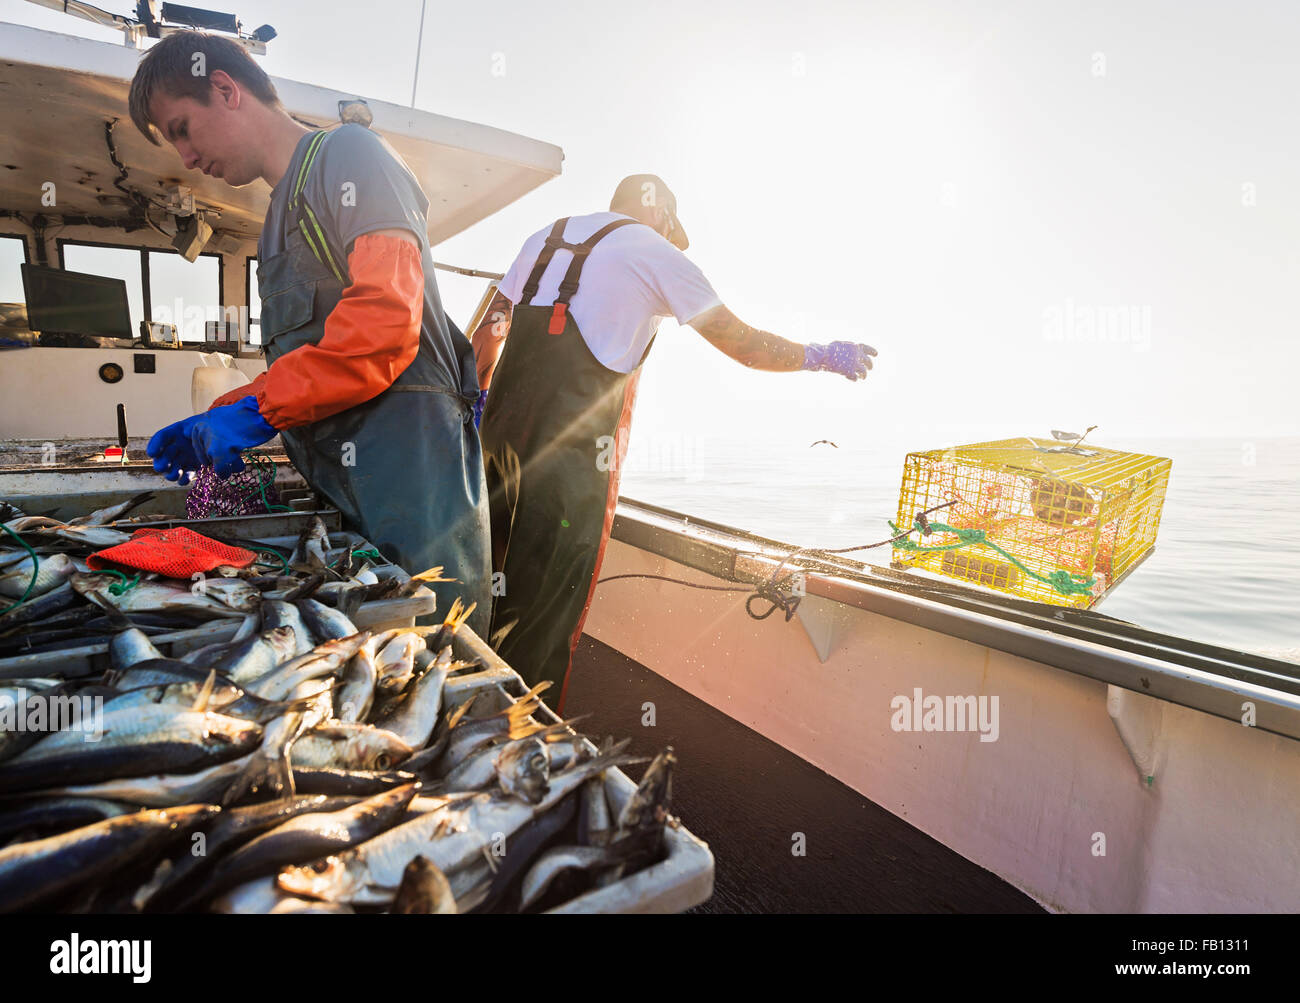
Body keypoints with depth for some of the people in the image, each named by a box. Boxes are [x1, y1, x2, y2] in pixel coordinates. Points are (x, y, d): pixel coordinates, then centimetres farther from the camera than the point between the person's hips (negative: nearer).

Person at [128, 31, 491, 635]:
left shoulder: (348, 153, 2)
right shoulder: (280, 219, 30)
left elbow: (386, 319, -15)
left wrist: (259, 410, -11)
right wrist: (218, 419, 14)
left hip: (406, 466, -9)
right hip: (341, 484, 9)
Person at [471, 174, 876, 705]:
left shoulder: (545, 236, 23)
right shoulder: (655, 253, 5)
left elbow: (487, 332, 21)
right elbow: (746, 345, 6)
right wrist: (824, 355, 19)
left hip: (505, 423, 7)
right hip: (574, 445, -7)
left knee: (494, 578, 16)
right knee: (548, 606, 1)